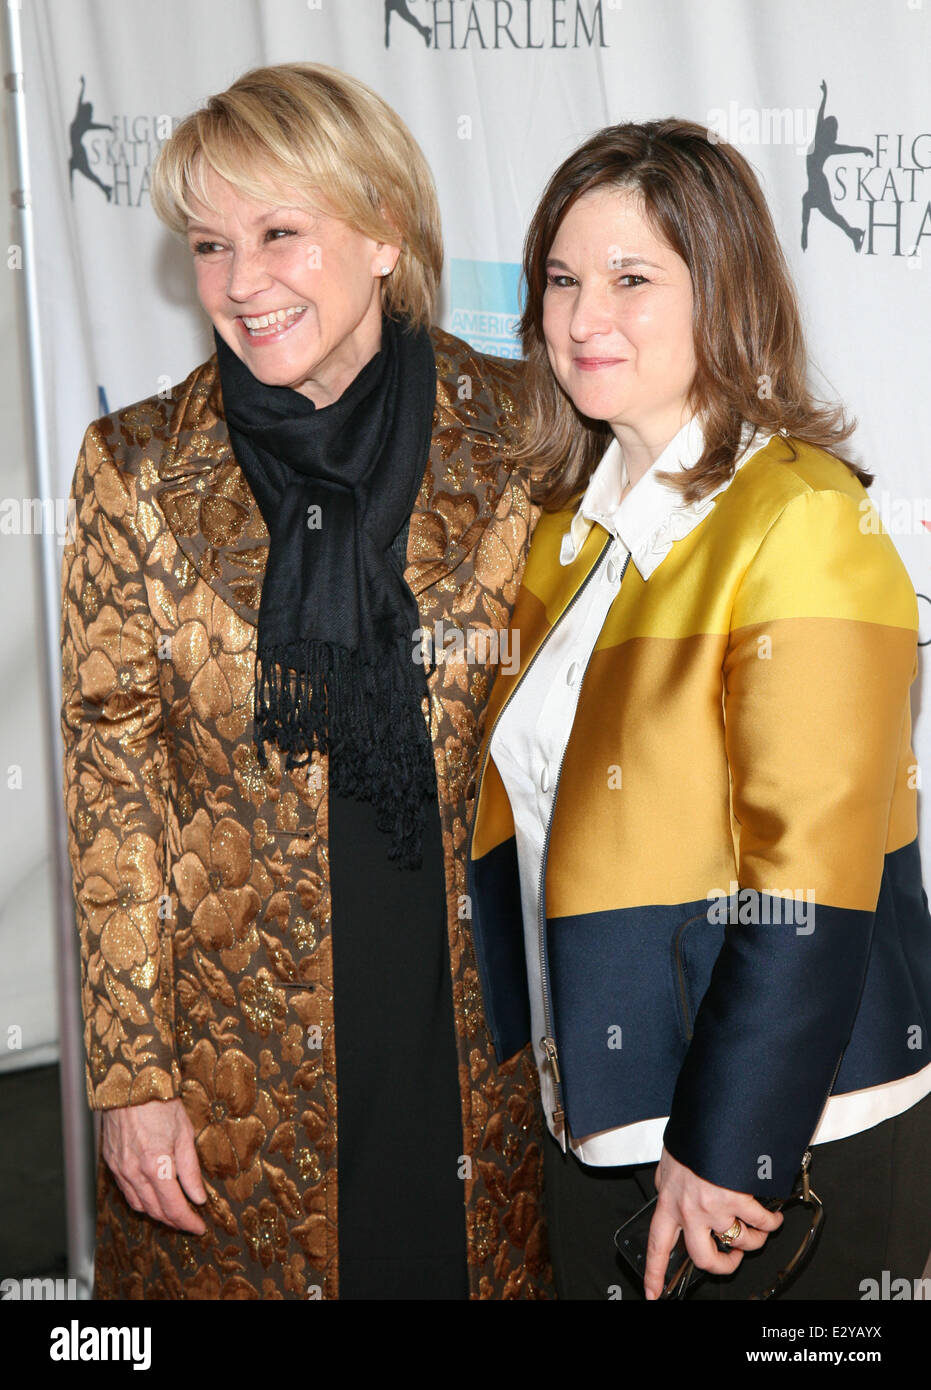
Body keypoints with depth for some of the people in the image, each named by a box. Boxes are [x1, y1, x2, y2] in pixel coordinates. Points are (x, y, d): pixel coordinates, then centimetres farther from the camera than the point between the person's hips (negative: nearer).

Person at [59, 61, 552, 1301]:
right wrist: (131, 1071, -6)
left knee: (477, 1252, 16)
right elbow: (111, 777, -4)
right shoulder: (140, 469, -6)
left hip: (480, 1011, 1)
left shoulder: (517, 434, -5)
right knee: (243, 1263, 14)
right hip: (237, 1030, 0)